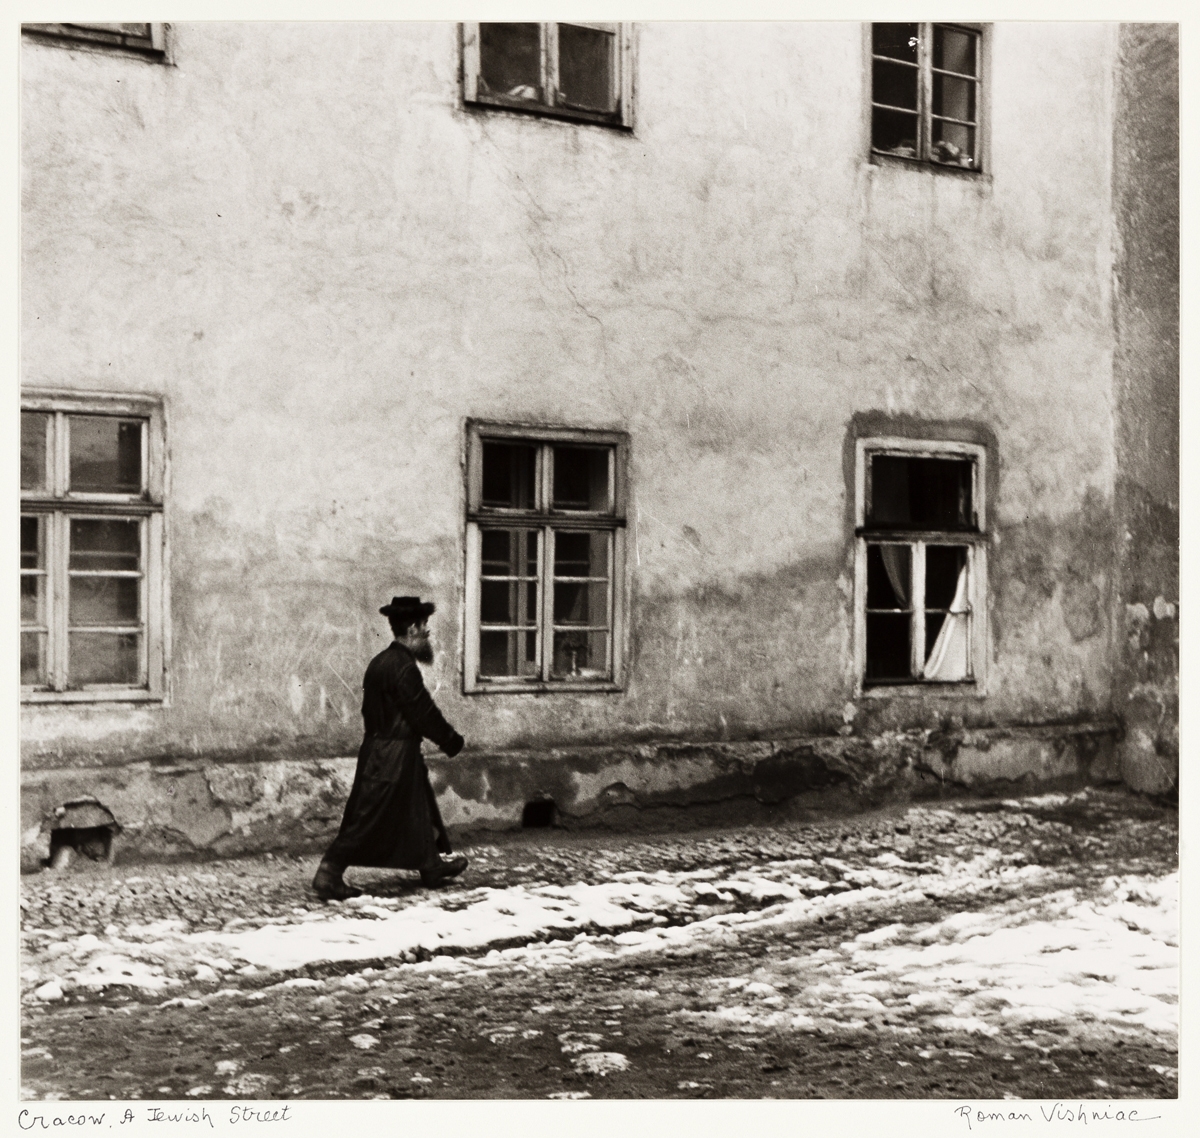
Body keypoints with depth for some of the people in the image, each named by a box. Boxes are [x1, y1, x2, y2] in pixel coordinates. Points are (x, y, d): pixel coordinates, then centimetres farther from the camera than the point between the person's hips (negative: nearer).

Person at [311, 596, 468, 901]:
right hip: (394, 755, -10)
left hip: (378, 748, 10)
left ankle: (431, 865, 31)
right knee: (367, 819, -5)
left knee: (418, 809, 20)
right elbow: (423, 712, -17)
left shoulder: (381, 662, 9)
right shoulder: (403, 668, -20)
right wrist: (452, 740, -4)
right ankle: (328, 875, -2)